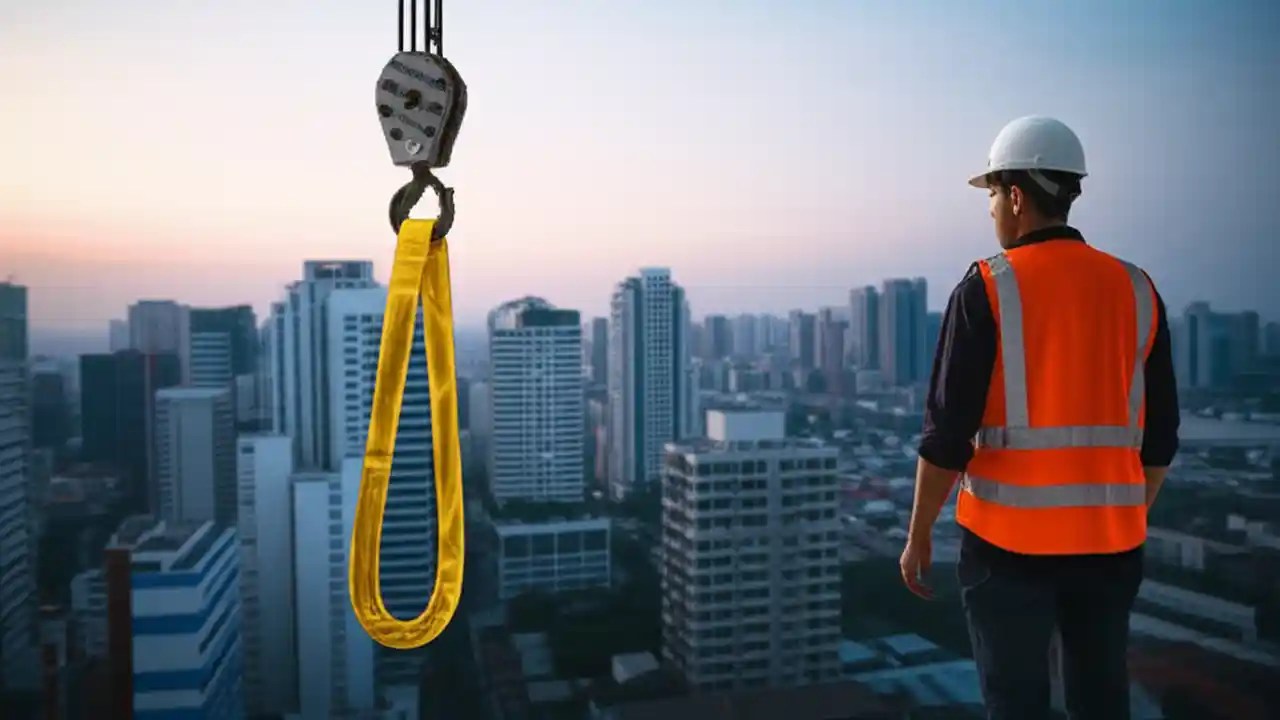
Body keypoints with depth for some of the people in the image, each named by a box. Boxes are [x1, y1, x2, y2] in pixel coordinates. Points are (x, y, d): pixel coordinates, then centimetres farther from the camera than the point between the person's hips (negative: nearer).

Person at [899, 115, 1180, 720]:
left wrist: (918, 535, -2)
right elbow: (1159, 437, 9)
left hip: (1011, 538, -4)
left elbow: (948, 432, -12)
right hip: (1110, 539, 5)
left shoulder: (987, 290, -10)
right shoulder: (1136, 290, 5)